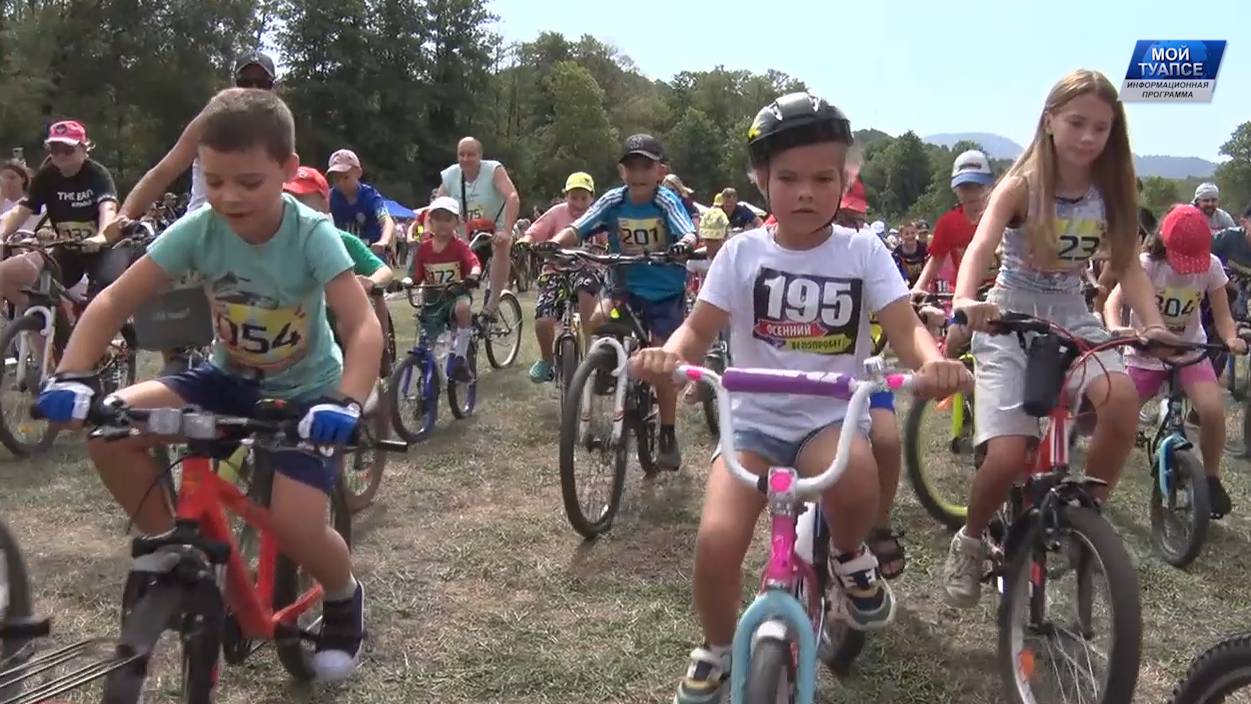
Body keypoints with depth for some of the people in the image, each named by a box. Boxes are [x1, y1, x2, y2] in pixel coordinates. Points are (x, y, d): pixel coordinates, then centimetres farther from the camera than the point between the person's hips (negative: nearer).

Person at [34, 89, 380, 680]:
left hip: (303, 391, -4)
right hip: (230, 377, 4)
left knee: (294, 525, -23)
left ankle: (344, 599, 13)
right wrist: (72, 376, -30)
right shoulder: (196, 230, -16)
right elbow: (113, 302, -15)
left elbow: (363, 327, -33)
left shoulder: (312, 235, -25)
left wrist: (346, 402, -50)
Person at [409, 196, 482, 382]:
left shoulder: (459, 246, -4)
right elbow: (416, 276, 5)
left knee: (463, 306, -38)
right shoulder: (424, 248, 4)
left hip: (456, 295, -4)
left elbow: (474, 263, -20)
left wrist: (473, 276, -42)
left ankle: (460, 358, -31)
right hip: (433, 299, 4)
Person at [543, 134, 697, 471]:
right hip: (627, 289, 3)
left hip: (666, 294, -2)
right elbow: (576, 228, -18)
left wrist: (684, 245, -56)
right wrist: (554, 243, -39)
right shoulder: (613, 201, -9)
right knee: (593, 324, -23)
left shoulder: (666, 201, -16)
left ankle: (667, 436, 14)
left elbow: (689, 233, -32)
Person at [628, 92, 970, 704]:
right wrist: (667, 354, -30)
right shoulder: (743, 252, -1)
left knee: (854, 480, -37)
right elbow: (698, 329, -5)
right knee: (717, 541, -20)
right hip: (755, 419, 1)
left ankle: (850, 558, 3)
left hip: (832, 417, -1)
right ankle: (717, 649, 14)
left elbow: (905, 327, -10)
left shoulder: (863, 252, -2)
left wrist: (934, 362, -34)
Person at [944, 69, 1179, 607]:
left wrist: (1153, 323, -20)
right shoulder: (1022, 186, -11)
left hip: (1073, 319, 4)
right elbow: (980, 247, -27)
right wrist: (965, 302, -47)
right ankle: (969, 543, 13)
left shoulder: (1109, 194, 1)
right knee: (1007, 458, -19)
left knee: (1121, 397, -29)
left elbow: (1128, 266, -1)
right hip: (1010, 321, -3)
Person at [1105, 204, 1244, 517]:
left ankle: (1212, 478, 1)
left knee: (1213, 411, -24)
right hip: (1146, 352, -1)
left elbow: (1222, 316, -7)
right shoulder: (1146, 264, -16)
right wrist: (1117, 330, -49)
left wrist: (1232, 339, -29)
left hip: (1190, 351, 1)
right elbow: (1113, 302, -28)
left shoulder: (1211, 266, -9)